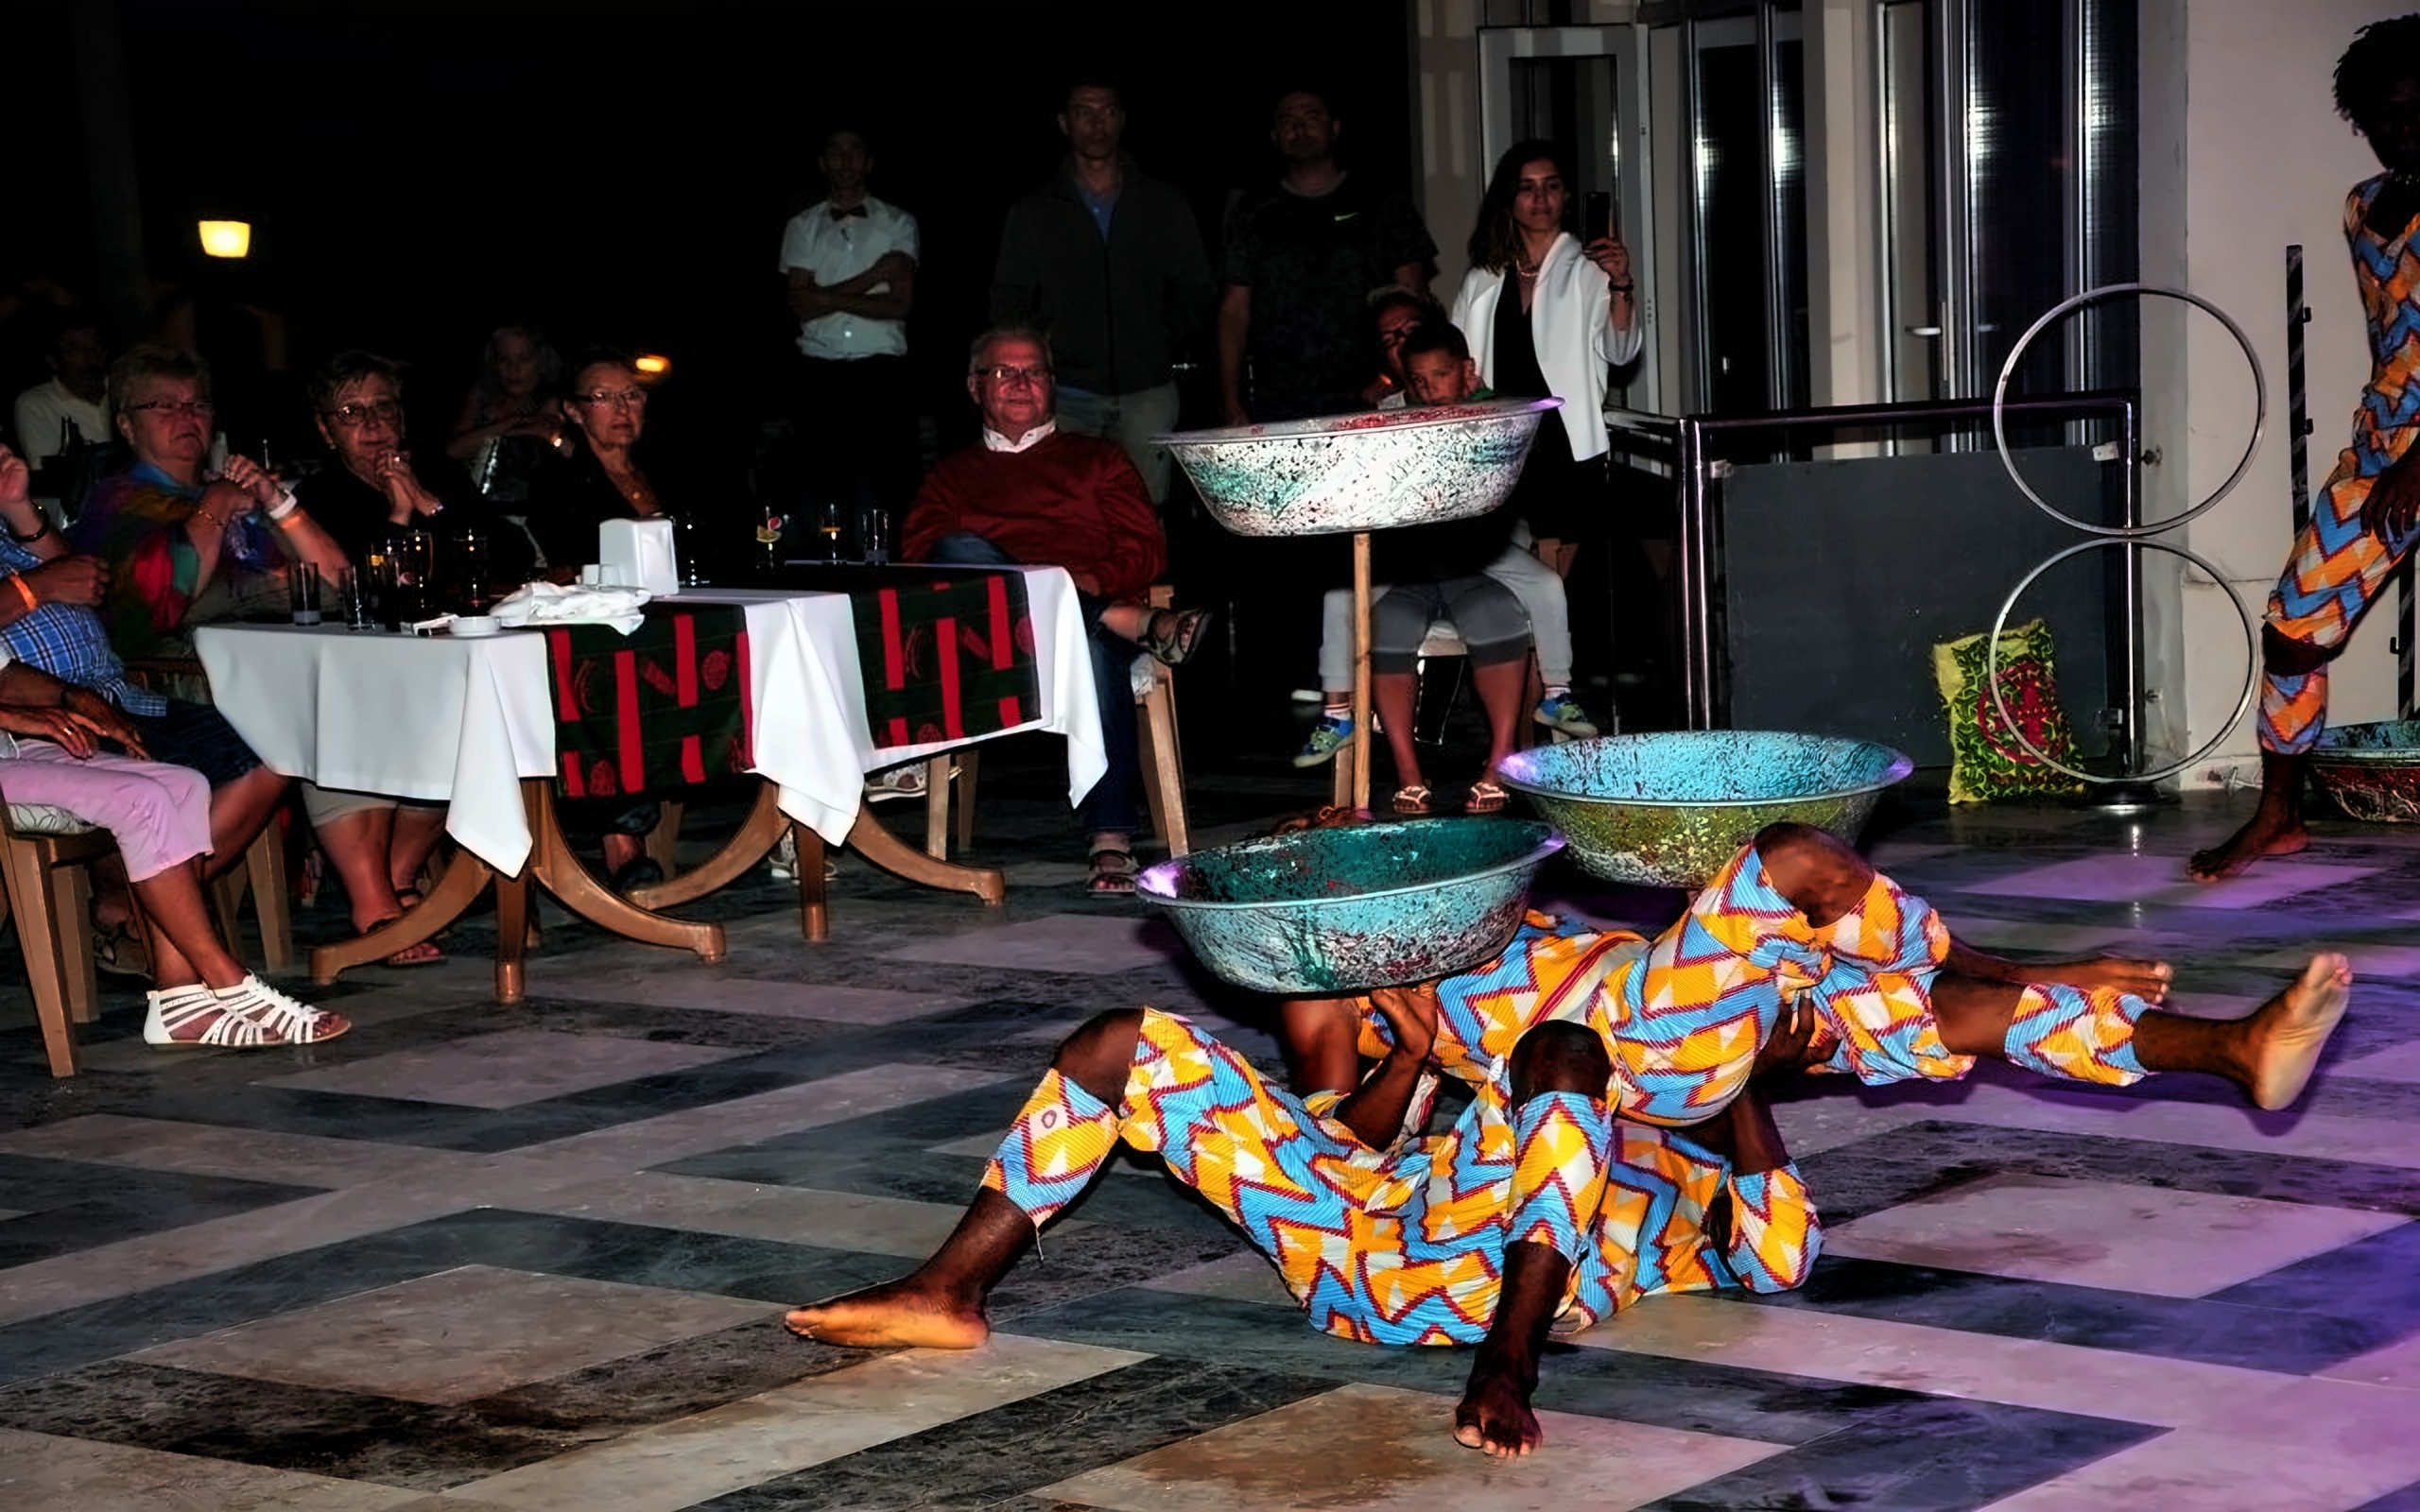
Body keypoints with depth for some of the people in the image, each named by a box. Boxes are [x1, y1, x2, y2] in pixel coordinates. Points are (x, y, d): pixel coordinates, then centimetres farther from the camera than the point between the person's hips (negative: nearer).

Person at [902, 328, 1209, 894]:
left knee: (1095, 648, -40)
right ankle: (1142, 624, -37)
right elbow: (917, 555, 11)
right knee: (958, 552, -33)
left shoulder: (1095, 459, 28)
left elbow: (1146, 554, 14)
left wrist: (1084, 582, -8)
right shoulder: (951, 475, 31)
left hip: (1094, 604, -1)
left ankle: (1112, 844, -45)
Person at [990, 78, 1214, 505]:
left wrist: (1163, 348, 3)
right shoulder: (1032, 214, 15)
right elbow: (1008, 304, 13)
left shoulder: (1165, 206, 15)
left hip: (1147, 393, 1)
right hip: (1067, 397, 0)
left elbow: (1194, 295, 16)